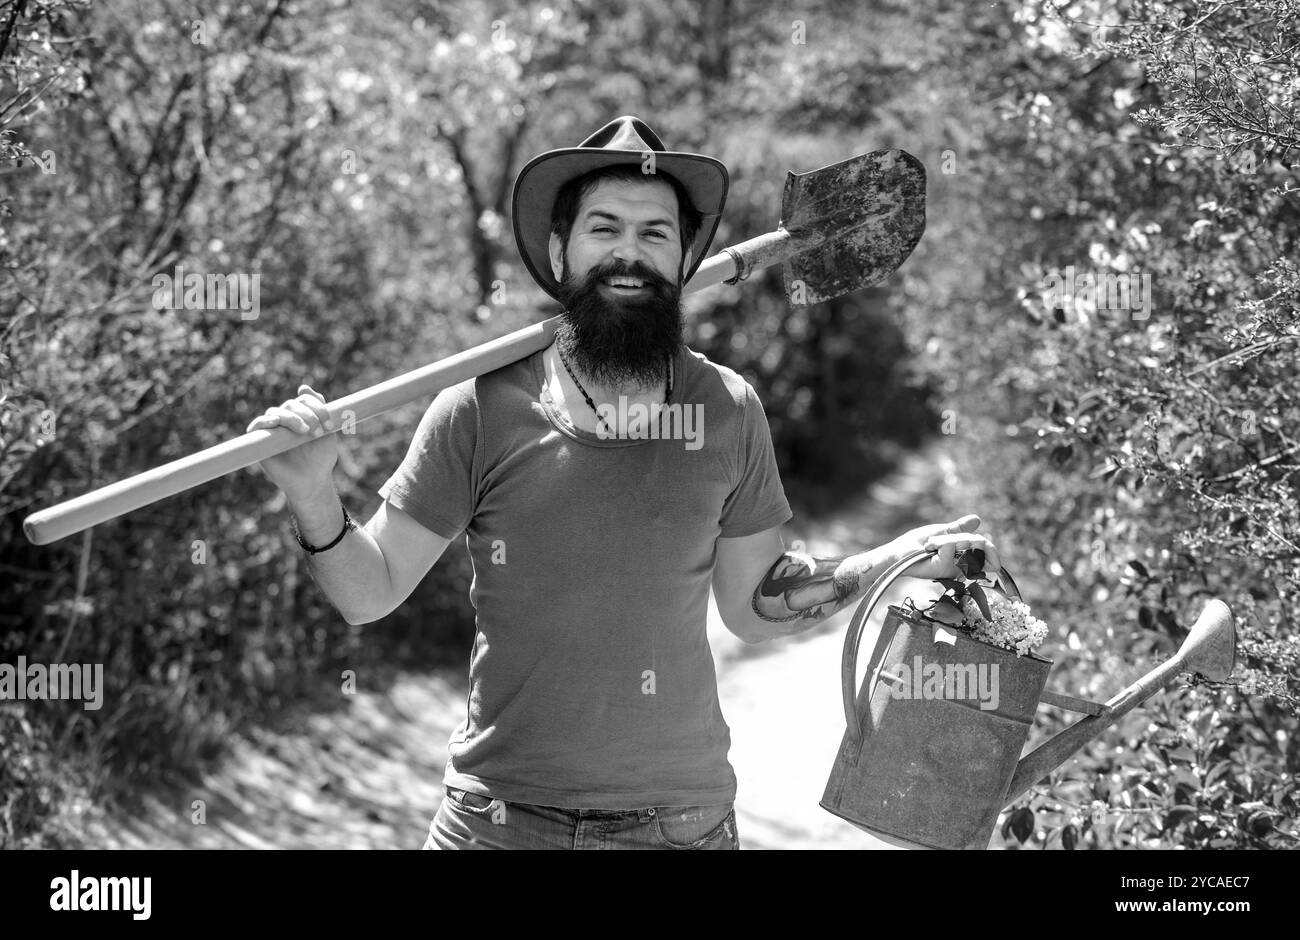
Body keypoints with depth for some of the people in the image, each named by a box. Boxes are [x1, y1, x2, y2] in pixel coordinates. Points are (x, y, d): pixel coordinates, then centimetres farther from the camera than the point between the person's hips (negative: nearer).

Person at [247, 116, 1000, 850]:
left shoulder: (731, 411, -2)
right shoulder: (481, 409, -9)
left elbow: (753, 604, 8)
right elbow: (372, 593, -4)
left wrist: (896, 560, -2)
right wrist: (314, 499, -21)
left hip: (686, 818, 2)